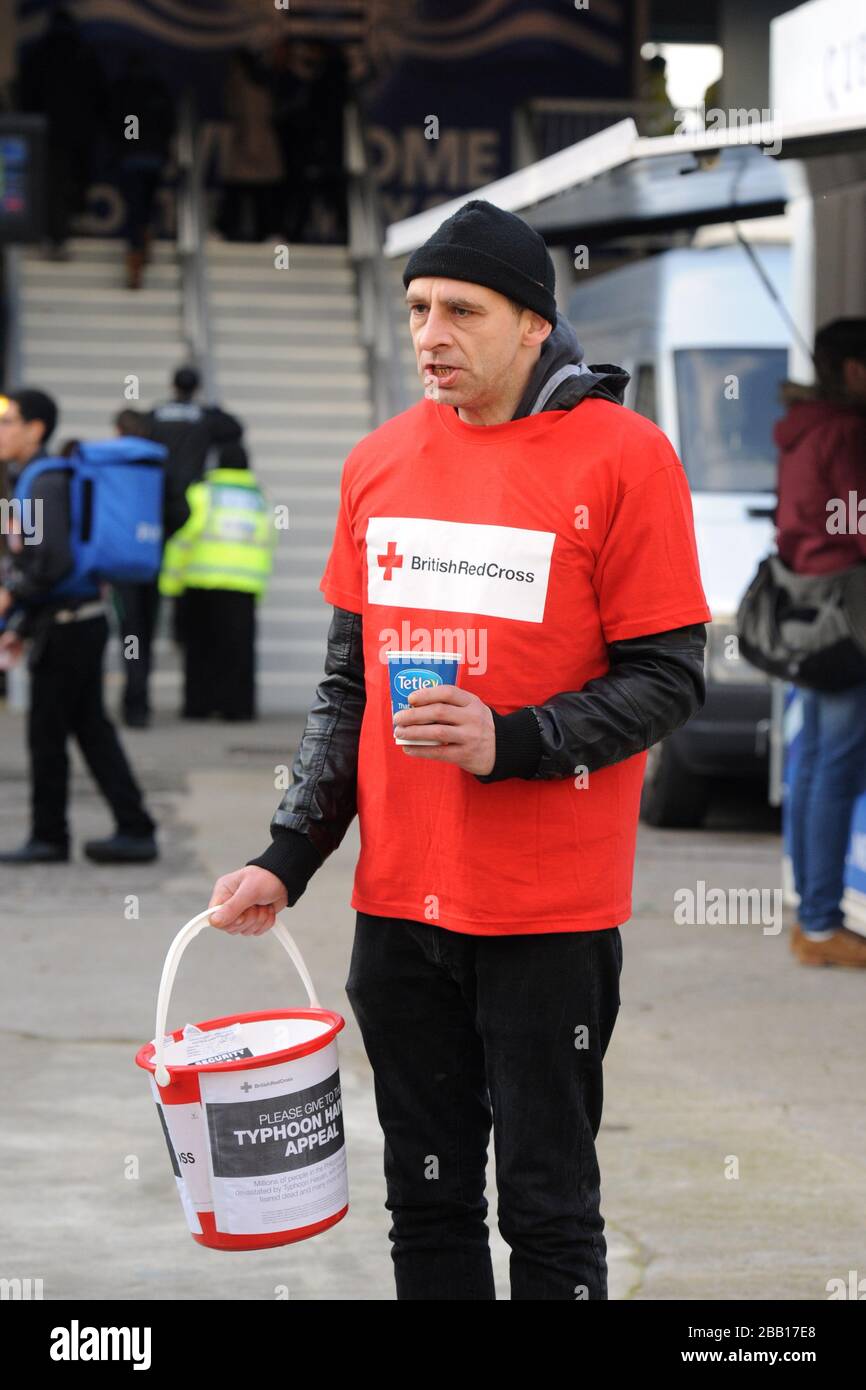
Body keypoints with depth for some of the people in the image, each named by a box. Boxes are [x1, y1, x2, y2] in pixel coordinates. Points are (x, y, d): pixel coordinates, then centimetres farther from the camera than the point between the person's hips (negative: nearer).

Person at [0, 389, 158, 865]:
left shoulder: (46, 483, -15)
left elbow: (54, 561, -26)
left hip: (67, 624, -9)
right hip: (80, 623, 9)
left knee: (46, 732, 0)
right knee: (91, 728, 10)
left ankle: (48, 838, 8)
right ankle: (135, 830, 10)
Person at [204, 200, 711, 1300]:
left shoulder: (621, 456, -8)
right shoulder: (379, 462, 8)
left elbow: (668, 681, -9)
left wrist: (508, 743, -22)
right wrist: (287, 858, 6)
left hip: (549, 912, -5)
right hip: (399, 902, 5)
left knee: (546, 1208, 3)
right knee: (426, 1200, 12)